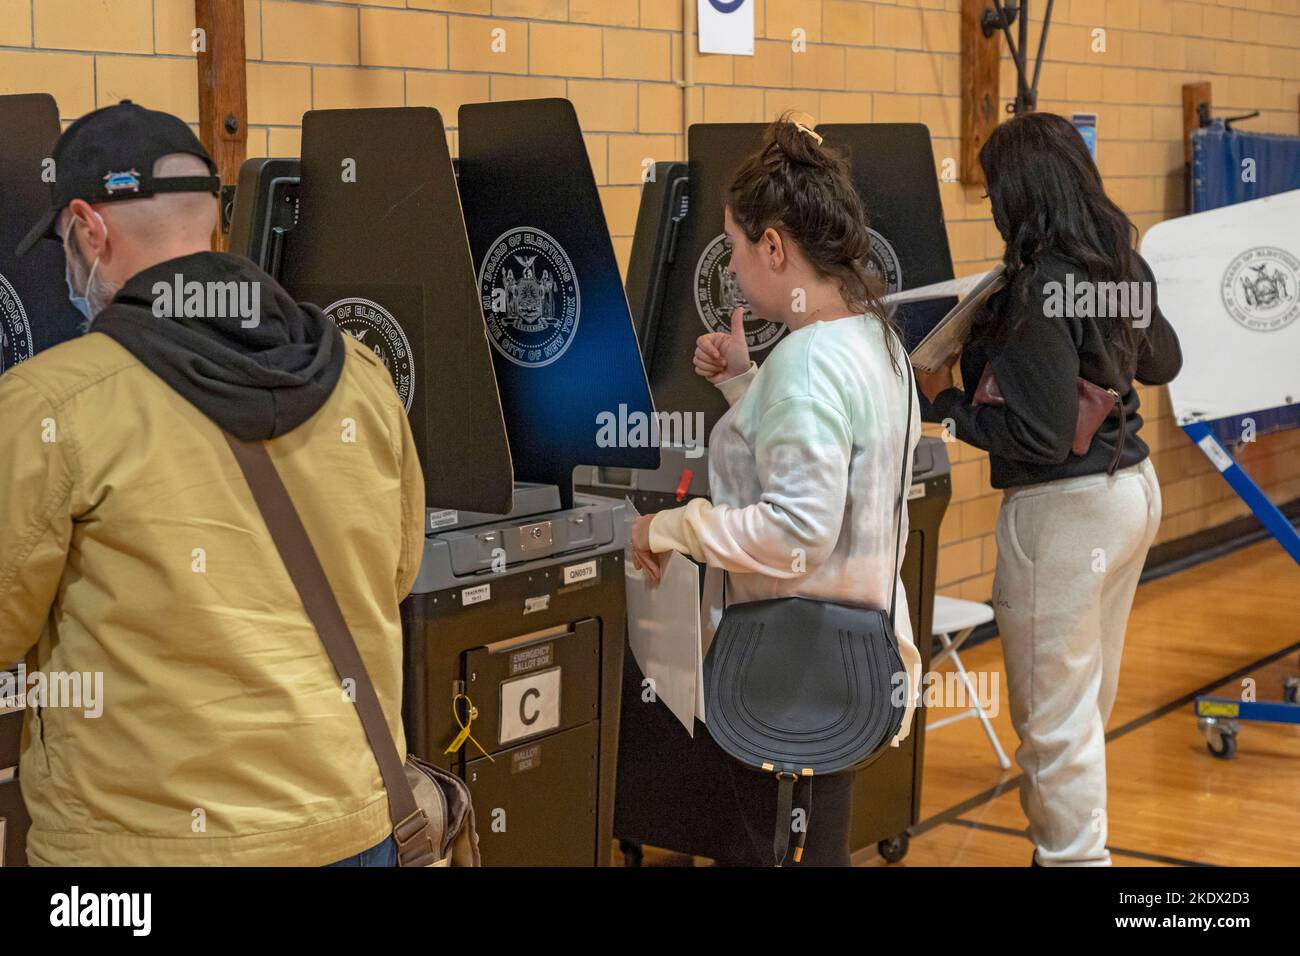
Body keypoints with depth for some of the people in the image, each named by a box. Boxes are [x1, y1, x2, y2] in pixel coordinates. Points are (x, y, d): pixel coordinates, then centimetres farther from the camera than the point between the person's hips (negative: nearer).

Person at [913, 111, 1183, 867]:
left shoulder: (1040, 291, -22)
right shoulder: (1122, 266, 4)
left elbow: (1040, 438, -23)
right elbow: (1163, 362, 22)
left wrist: (947, 401, -12)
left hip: (1066, 508, -10)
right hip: (1133, 485, 10)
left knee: (1055, 713, 2)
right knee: (1091, 695, 22)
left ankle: (1073, 851, 11)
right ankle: (1069, 833, 37)